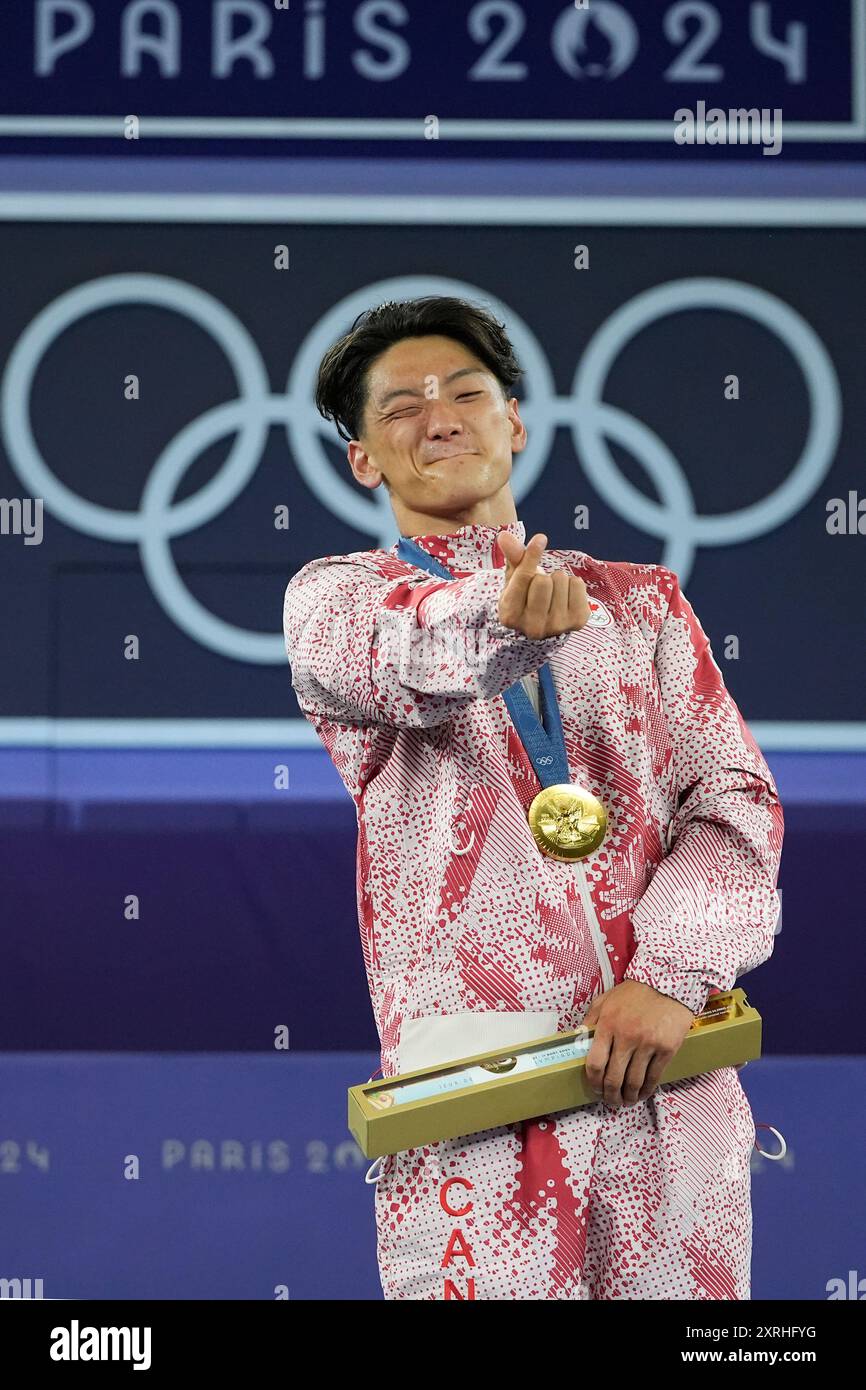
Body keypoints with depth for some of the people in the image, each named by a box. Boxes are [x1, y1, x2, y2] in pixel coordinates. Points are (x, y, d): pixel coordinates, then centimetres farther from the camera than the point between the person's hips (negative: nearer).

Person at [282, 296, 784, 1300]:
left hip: (669, 1068, 2)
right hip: (469, 1064, -2)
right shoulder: (333, 595, 11)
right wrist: (493, 625, -37)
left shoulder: (641, 602, 19)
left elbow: (735, 799, 8)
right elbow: (397, 654, -13)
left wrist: (671, 974, -10)